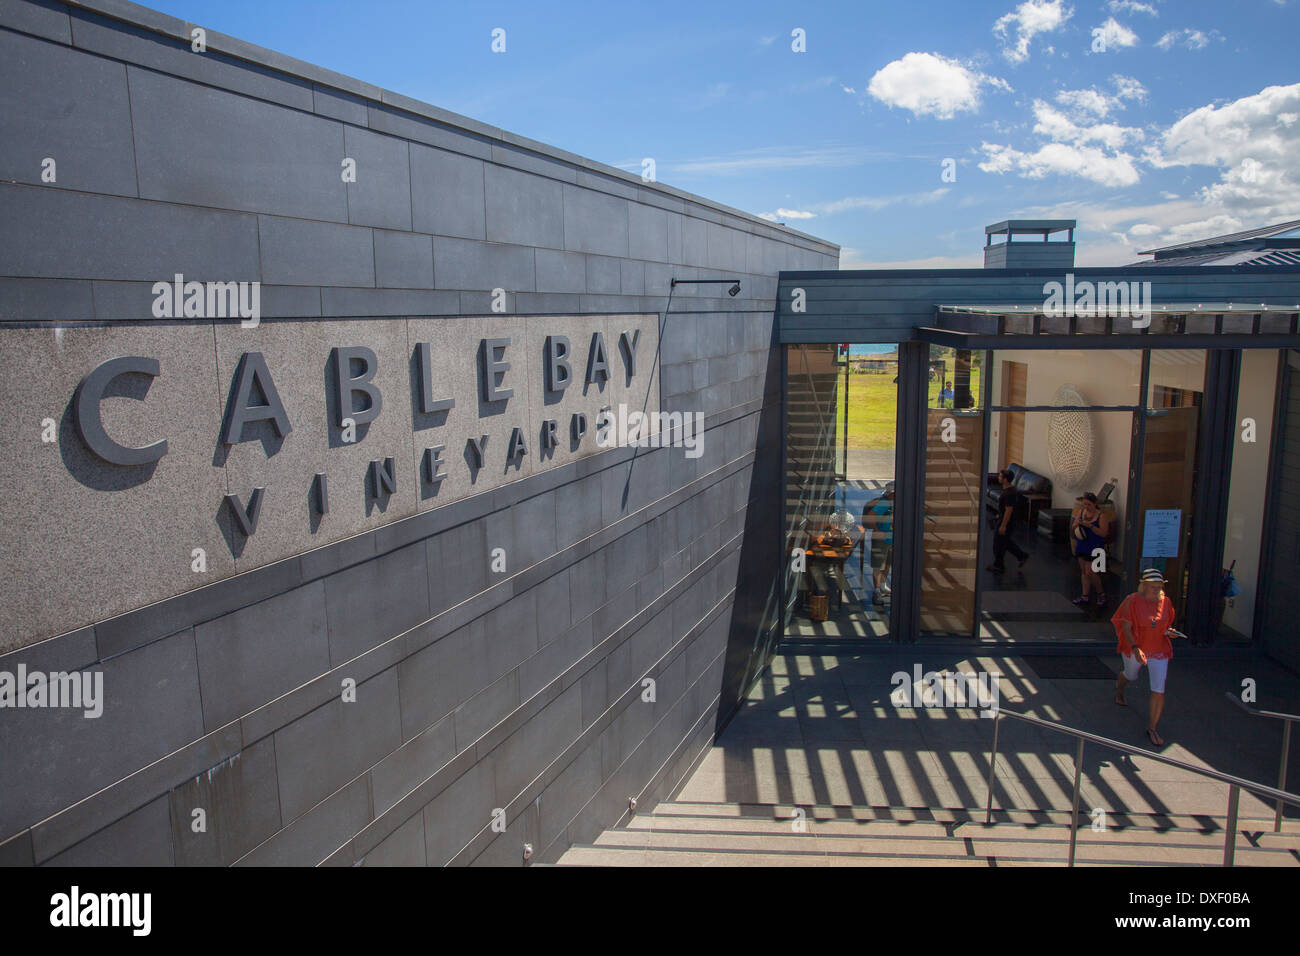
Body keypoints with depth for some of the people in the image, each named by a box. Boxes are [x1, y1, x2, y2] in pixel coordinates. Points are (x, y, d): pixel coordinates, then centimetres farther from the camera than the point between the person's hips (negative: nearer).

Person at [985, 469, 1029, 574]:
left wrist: (1003, 526, -23)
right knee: (1006, 542, 23)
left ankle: (998, 566, 18)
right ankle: (1022, 555, 31)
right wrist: (999, 515, 25)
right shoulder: (1008, 488, 3)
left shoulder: (1010, 493, -28)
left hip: (1006, 521, -10)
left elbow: (1009, 510, -26)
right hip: (1002, 518, 10)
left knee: (999, 544, 4)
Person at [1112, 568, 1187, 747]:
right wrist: (1135, 648, -29)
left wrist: (1170, 632, -9)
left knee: (1159, 691, -6)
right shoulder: (1133, 601, -14)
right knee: (1131, 675, 26)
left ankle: (1152, 728, 9)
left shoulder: (1166, 602, -2)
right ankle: (1119, 686, 65)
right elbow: (1126, 627, -16)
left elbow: (1165, 625, 14)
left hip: (1158, 651, 2)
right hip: (1134, 649, -2)